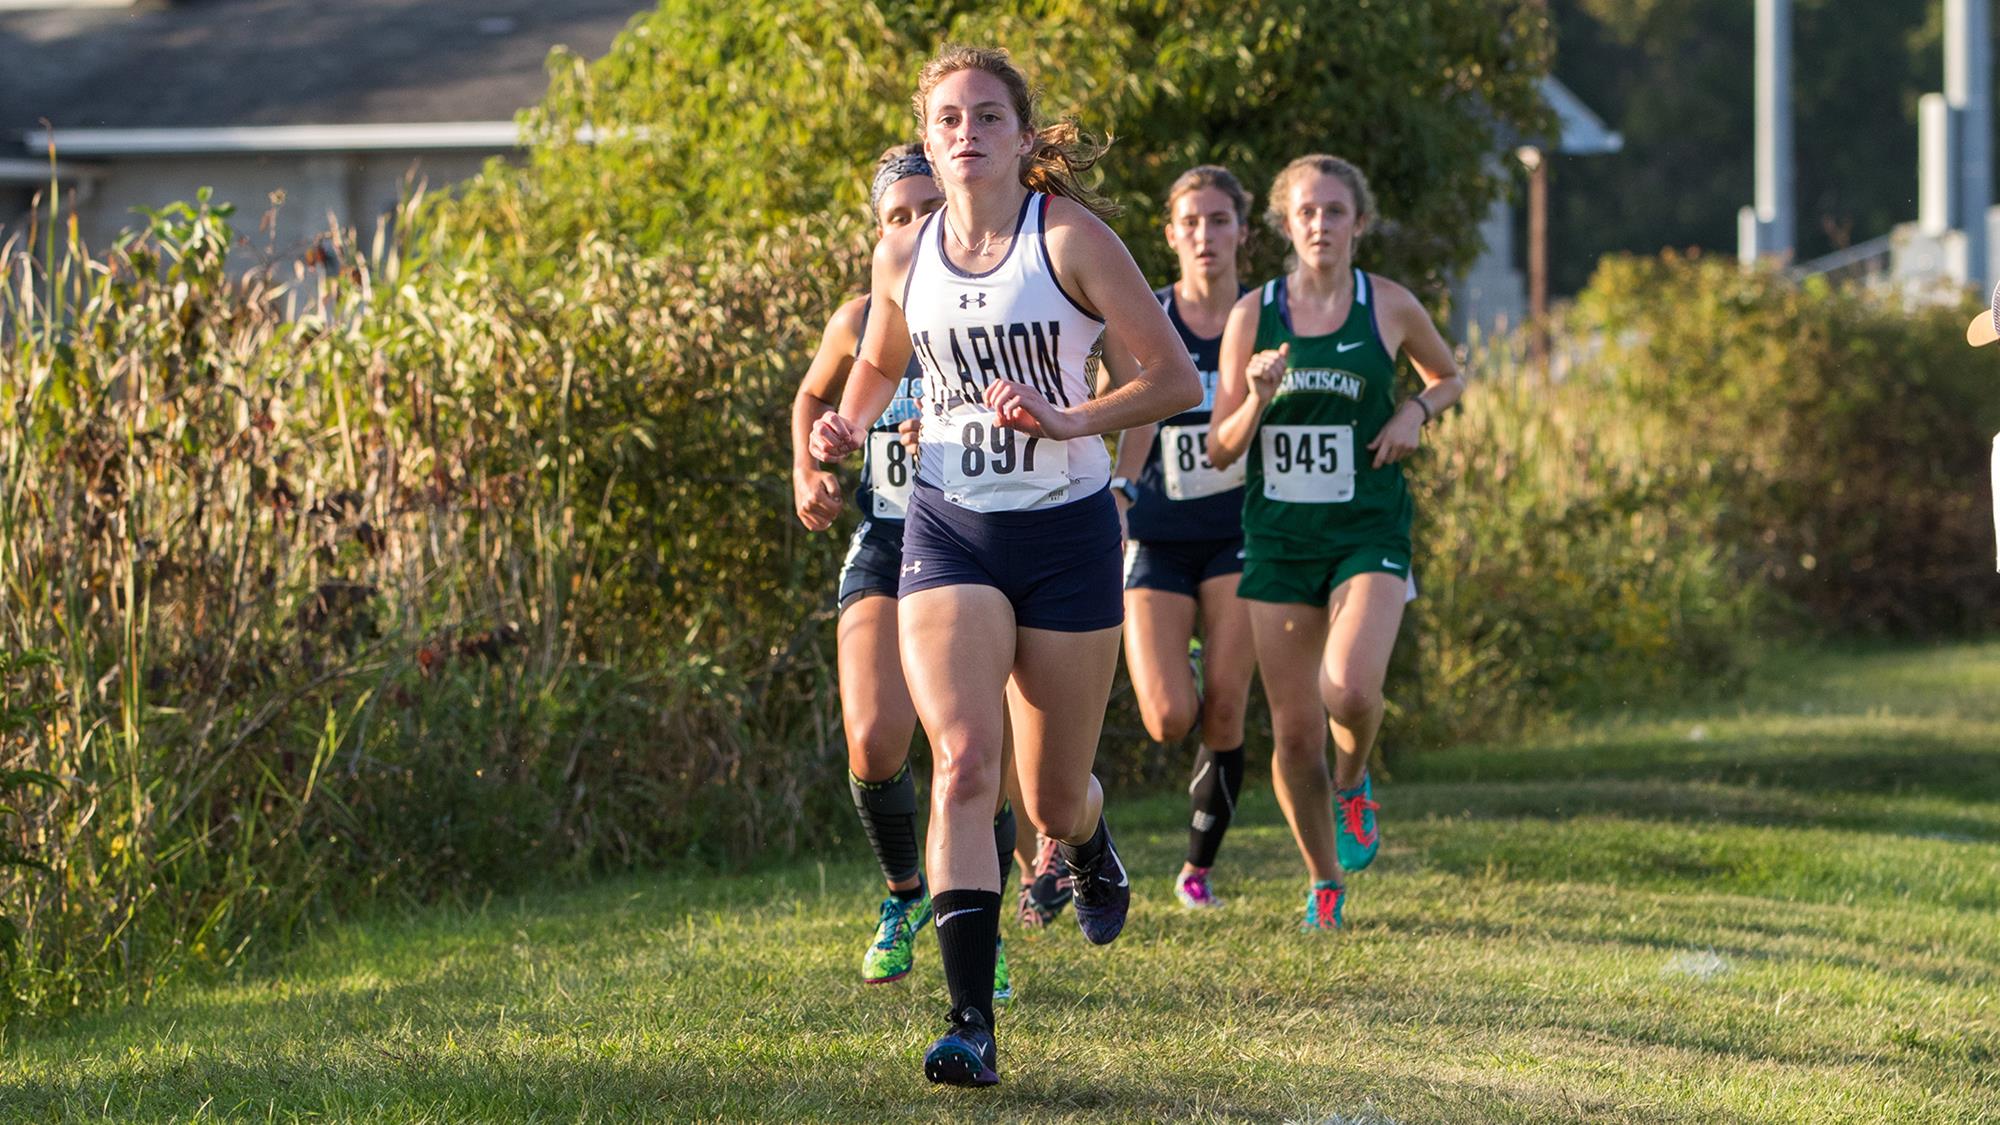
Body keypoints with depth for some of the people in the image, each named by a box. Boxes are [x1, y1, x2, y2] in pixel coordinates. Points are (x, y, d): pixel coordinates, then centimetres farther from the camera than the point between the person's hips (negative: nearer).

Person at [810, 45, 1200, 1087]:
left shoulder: (1069, 237, -10)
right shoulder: (904, 257, 3)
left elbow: (1176, 378, -9)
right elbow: (879, 361, 24)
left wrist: (1071, 421, -23)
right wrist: (846, 424, 3)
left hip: (1066, 531, -2)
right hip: (949, 532, 2)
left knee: (1053, 800, 8)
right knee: (963, 757, -19)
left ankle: (1091, 851, 49)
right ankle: (971, 1022, -23)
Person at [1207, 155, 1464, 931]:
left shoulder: (1390, 307, 0)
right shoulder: (1253, 315, 1)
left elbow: (1449, 377, 20)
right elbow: (1221, 449, 4)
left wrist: (1416, 411, -1)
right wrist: (1258, 398, -16)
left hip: (1369, 531, -1)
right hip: (1279, 537, 2)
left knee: (1350, 691, -25)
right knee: (1294, 728, 1)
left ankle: (1354, 784, 10)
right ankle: (1324, 881, 22)